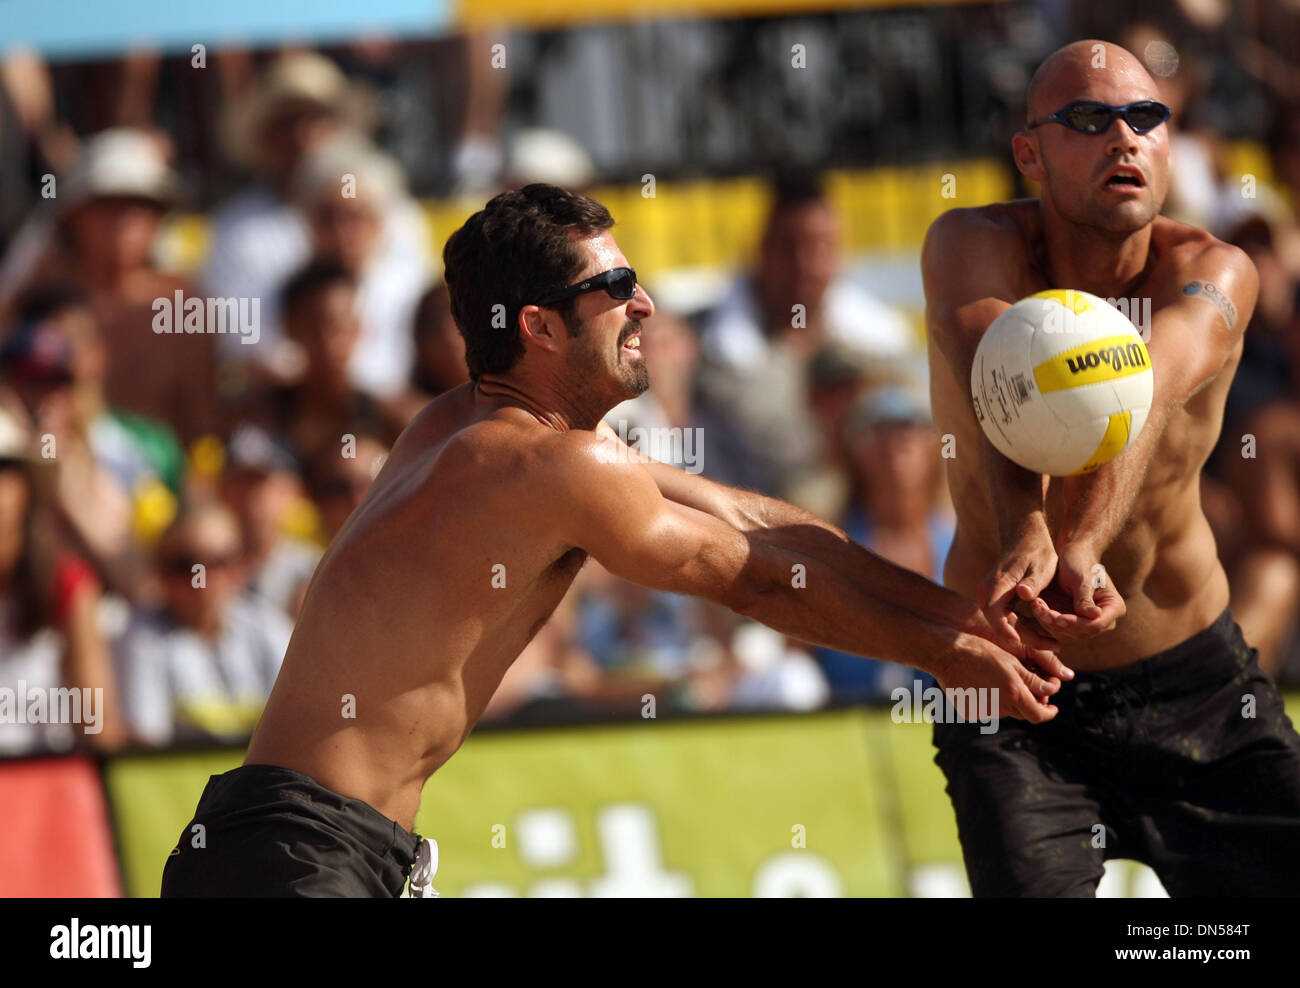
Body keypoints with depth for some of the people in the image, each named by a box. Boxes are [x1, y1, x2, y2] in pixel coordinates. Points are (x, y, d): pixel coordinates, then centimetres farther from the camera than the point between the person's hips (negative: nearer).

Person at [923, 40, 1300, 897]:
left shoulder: (1214, 276, -13)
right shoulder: (974, 247, -14)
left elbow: (1142, 398, -35)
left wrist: (1080, 546, -55)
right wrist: (1026, 537, -57)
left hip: (1196, 679, 2)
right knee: (1033, 888, -21)